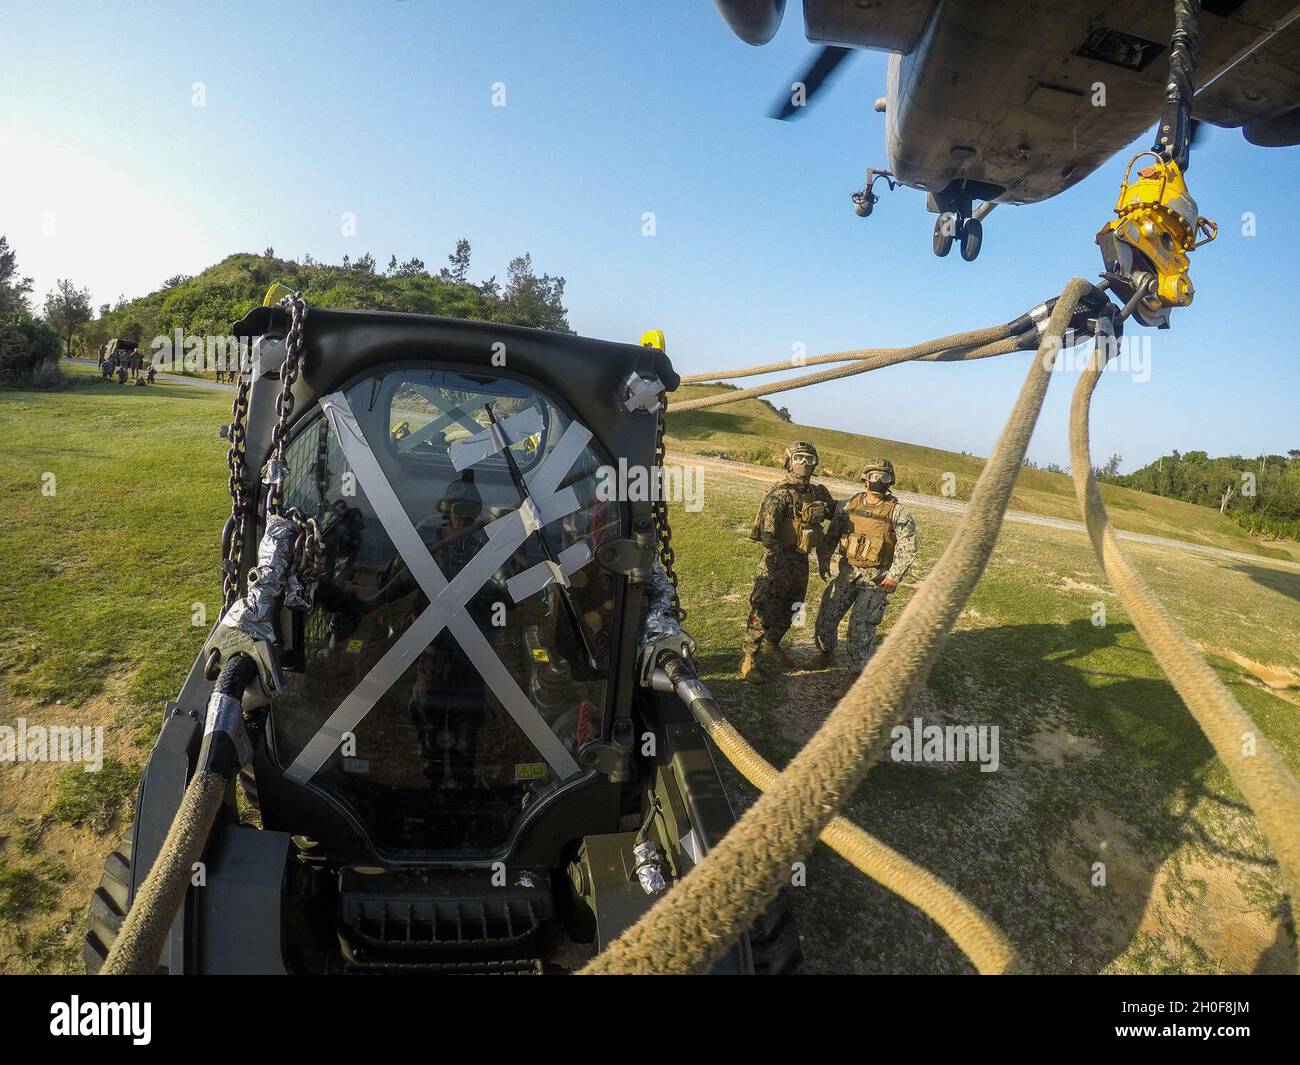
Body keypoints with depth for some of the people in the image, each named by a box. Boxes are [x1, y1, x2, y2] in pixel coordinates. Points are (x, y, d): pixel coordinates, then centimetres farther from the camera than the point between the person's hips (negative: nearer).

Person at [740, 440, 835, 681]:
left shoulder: (817, 493, 9)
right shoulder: (780, 494, -15)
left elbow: (819, 528, 19)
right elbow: (767, 532, -22)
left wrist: (824, 559, 16)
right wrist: (778, 560, -24)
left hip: (801, 560, 8)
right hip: (778, 560, -7)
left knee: (791, 610, 19)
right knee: (765, 611, -3)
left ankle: (771, 645, 40)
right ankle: (749, 659, 8)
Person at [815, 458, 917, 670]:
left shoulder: (899, 512, -7)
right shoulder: (850, 505, 5)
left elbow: (908, 547, -10)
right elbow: (832, 533, 14)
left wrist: (895, 575, -16)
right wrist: (824, 559, 6)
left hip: (877, 578, -4)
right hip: (848, 572, 4)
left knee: (861, 626, -6)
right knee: (827, 616, 9)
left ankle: (863, 669, 11)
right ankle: (826, 653, 35)